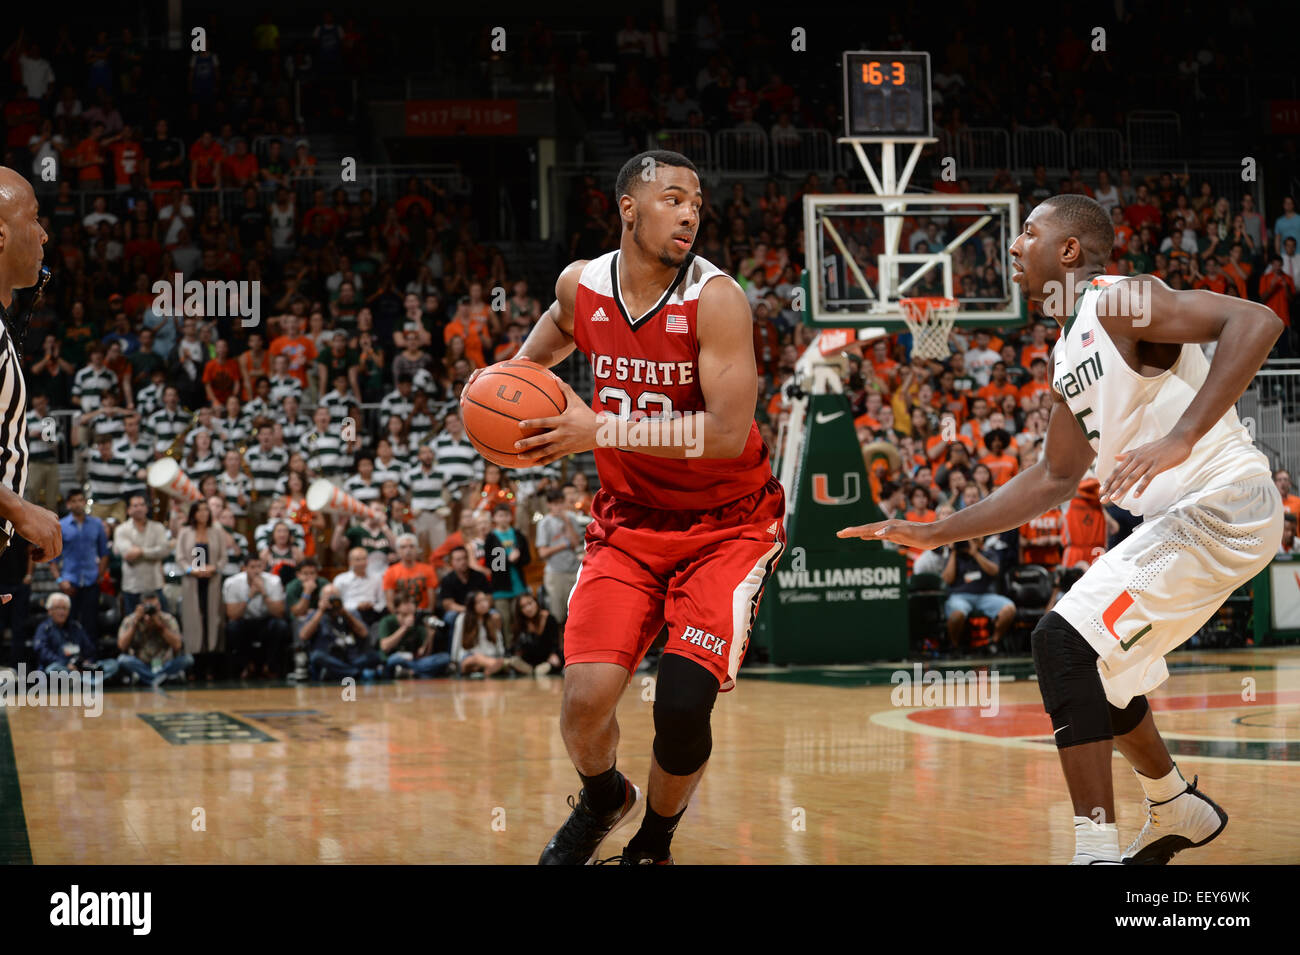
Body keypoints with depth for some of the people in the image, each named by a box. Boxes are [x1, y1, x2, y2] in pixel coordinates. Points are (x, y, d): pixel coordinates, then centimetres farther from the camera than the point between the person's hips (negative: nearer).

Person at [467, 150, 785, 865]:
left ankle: (655, 843, 14)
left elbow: (728, 434, -29)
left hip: (727, 524, -3)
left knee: (682, 705, -18)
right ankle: (602, 801, 26)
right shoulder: (581, 284, -3)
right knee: (585, 699, -12)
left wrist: (599, 431, -28)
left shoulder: (715, 298, -19)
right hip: (629, 519, 4)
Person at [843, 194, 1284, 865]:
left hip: (1224, 504, -10)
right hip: (1179, 518, 10)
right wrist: (937, 533, 20)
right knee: (1094, 663, 20)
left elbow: (1256, 322, -26)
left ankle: (1097, 849, -15)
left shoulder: (1119, 301, -13)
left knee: (1064, 639, -17)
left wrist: (1181, 438, -35)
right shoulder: (1067, 357, 15)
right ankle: (1179, 811, 39)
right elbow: (1055, 479, 24)